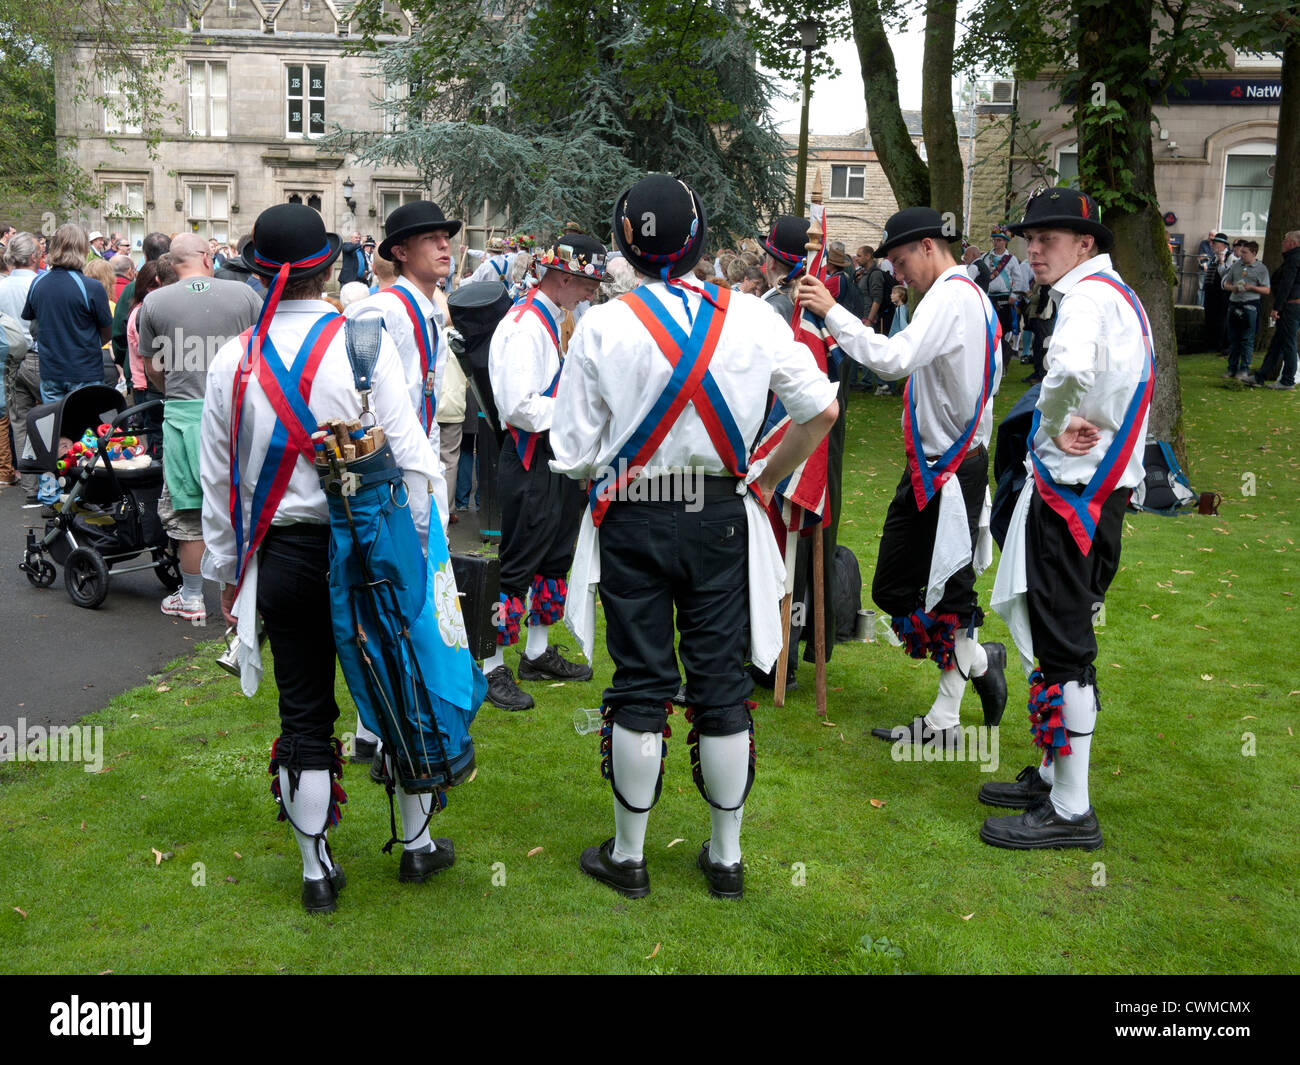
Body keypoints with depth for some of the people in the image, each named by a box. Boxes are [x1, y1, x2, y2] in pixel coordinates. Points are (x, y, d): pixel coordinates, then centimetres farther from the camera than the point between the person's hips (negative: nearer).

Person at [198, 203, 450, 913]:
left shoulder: (233, 360, -1)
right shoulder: (364, 343, -9)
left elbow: (217, 481, 6)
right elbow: (411, 460, -10)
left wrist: (224, 573, 17)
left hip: (280, 557, 2)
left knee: (303, 713, 11)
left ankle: (316, 871, 21)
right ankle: (417, 843, 29)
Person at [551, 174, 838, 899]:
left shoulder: (602, 325, -9)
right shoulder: (752, 317, -3)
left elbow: (574, 456, -8)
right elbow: (822, 410, 0)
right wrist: (767, 480, 10)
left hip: (633, 519, -1)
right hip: (720, 515, 2)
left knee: (640, 684, 9)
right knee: (723, 682, 11)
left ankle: (628, 855, 22)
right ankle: (727, 856, 24)